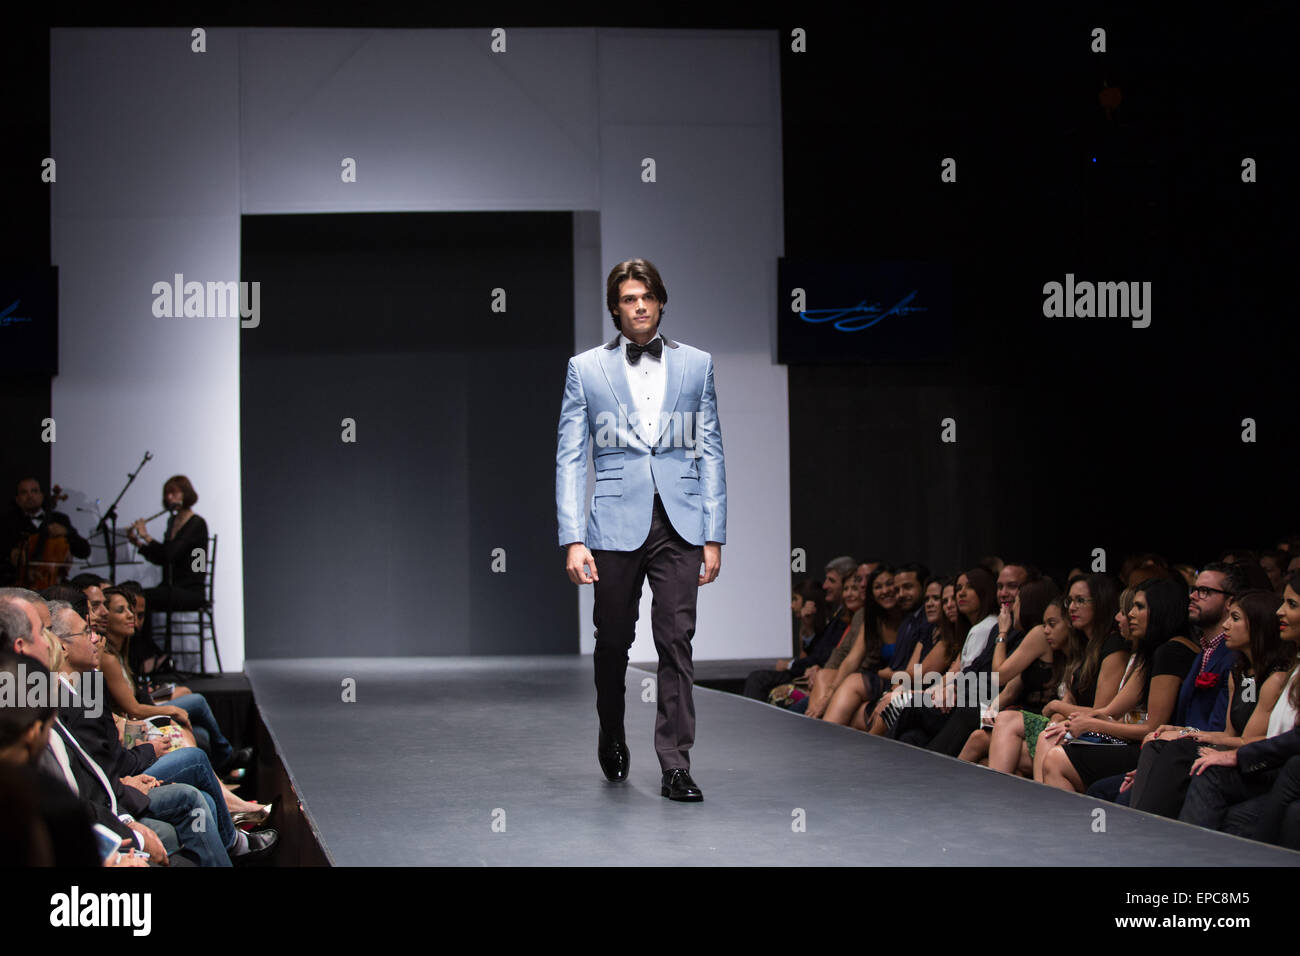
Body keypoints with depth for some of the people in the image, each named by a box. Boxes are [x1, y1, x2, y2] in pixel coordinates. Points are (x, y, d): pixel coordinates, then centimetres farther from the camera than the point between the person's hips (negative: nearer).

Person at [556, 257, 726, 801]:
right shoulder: (586, 369, 5)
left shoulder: (695, 365, 9)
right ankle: (612, 737, 35)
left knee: (676, 641, -7)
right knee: (613, 641, 11)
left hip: (679, 524, 0)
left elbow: (710, 451, 9)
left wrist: (714, 535, 2)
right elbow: (569, 459, 2)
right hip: (616, 525, 0)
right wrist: (572, 539, -7)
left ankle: (675, 765, -3)